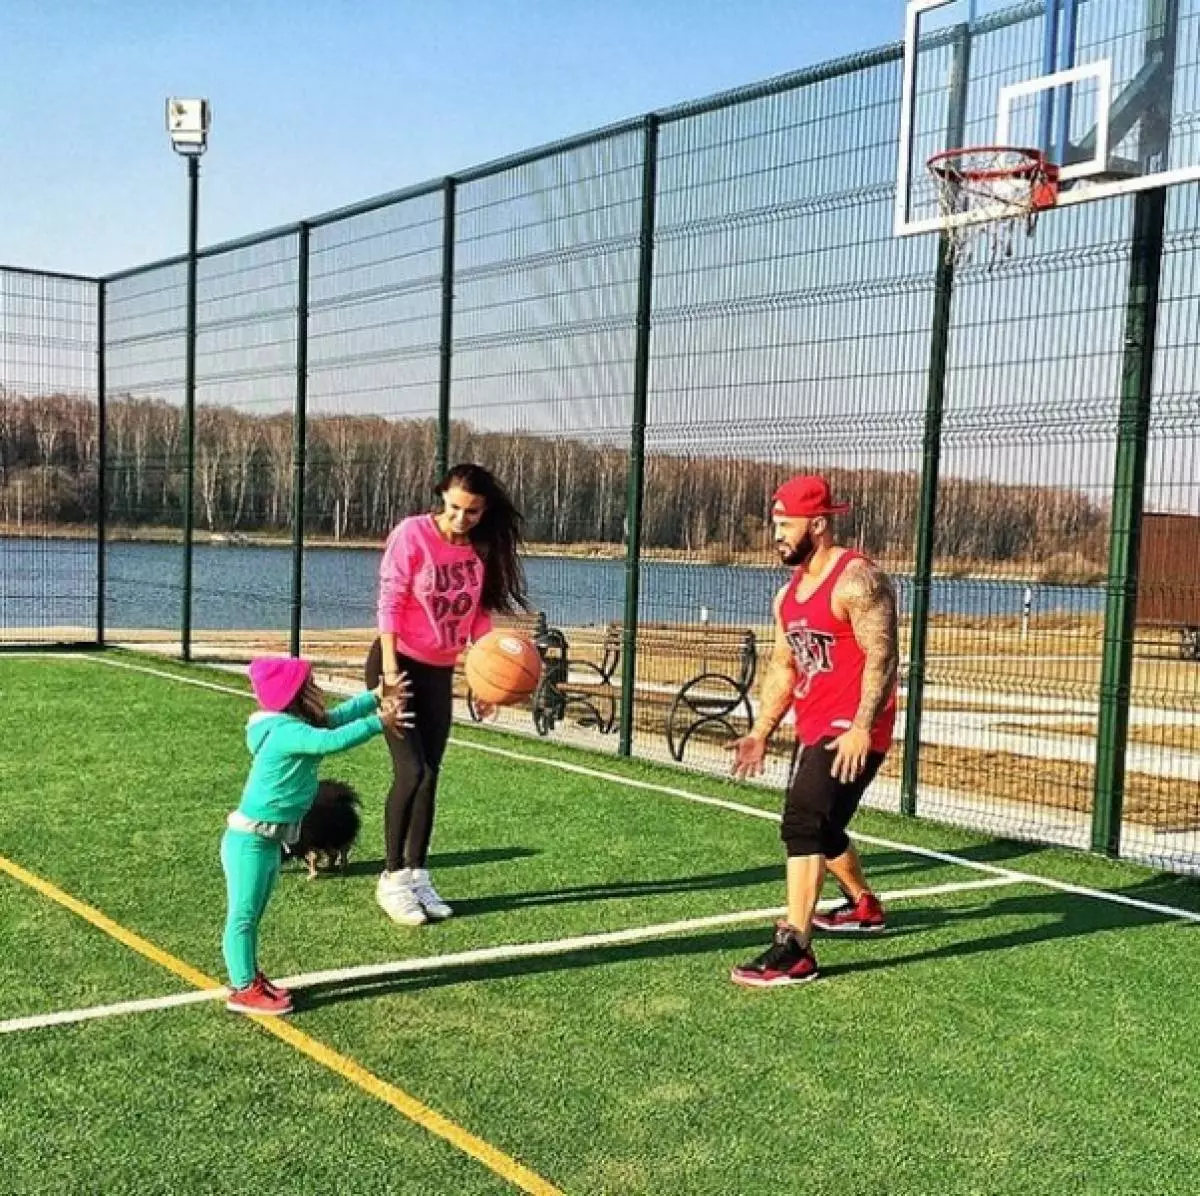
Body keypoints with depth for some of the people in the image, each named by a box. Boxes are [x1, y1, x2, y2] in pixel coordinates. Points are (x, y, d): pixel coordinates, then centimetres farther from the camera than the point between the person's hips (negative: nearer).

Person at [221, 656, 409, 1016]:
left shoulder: (293, 725, 7)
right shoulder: (285, 732, -23)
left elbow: (337, 716, 19)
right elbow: (331, 741, -37)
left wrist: (378, 699, 19)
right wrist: (378, 723, -32)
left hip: (269, 840, 10)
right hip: (250, 841, -10)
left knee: (252, 914, 20)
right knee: (243, 915, -1)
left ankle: (250, 977, 31)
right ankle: (244, 990, 5)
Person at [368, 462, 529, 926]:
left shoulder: (482, 548, 0)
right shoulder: (413, 533, -14)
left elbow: (480, 613, 6)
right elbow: (390, 602, -16)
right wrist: (390, 671, -22)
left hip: (440, 673, 5)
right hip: (399, 664, -5)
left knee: (429, 776, 7)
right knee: (411, 772, -11)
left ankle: (417, 875, 17)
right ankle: (392, 878, 1)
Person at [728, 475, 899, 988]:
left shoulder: (857, 580, -14)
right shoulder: (789, 592, 13)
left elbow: (882, 658, -21)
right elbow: (783, 666, 19)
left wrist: (861, 728, -29)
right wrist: (760, 732, 14)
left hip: (852, 733, -10)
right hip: (814, 729, 10)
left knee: (803, 825, -19)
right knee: (818, 827, 22)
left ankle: (793, 952, -18)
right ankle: (863, 906, 46)